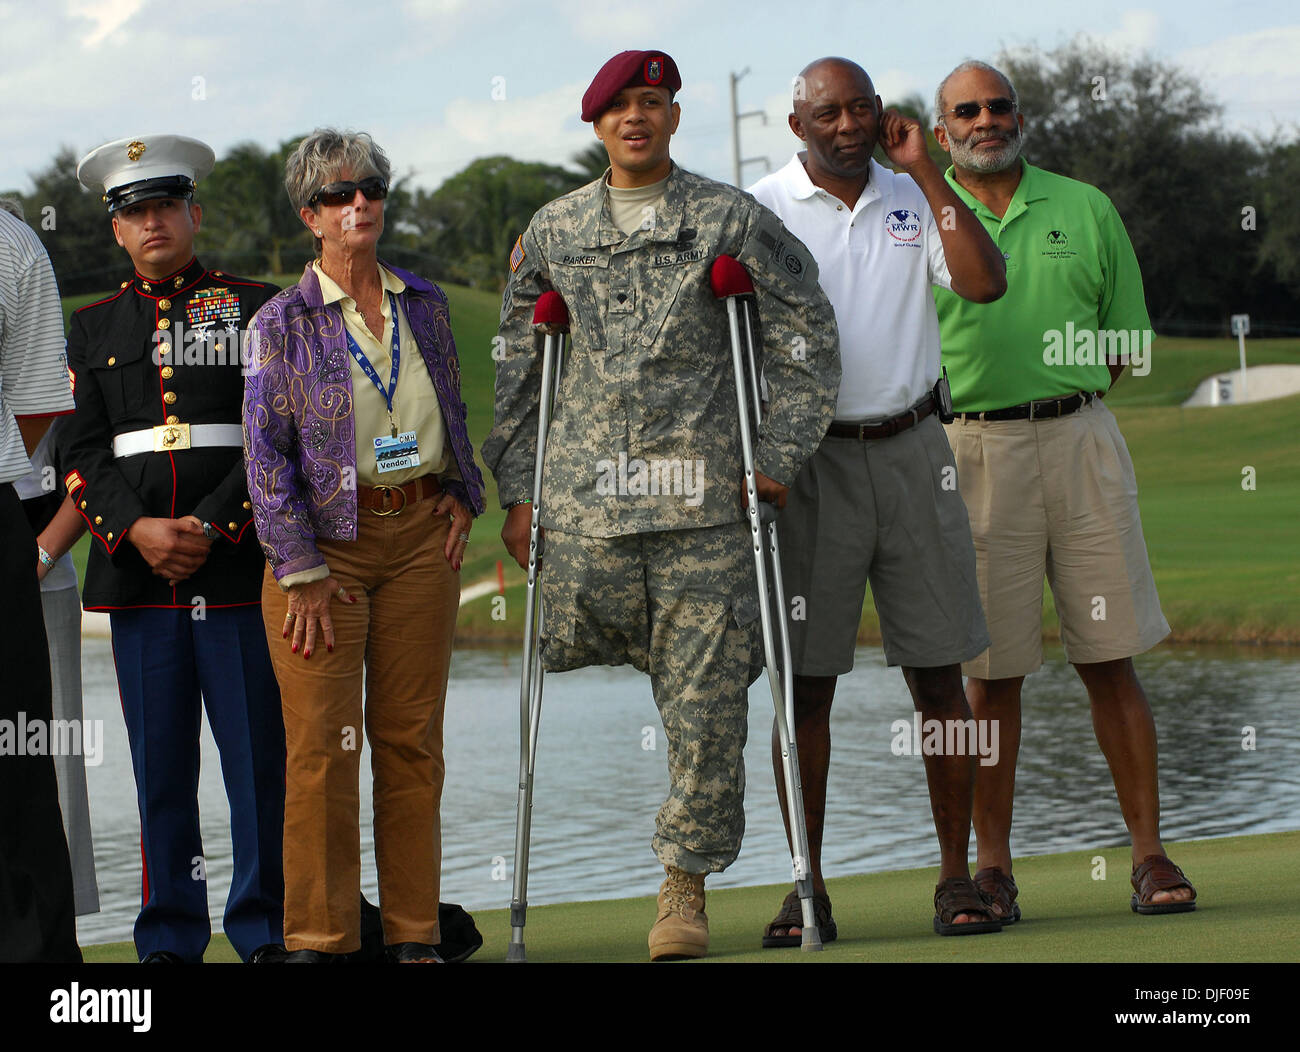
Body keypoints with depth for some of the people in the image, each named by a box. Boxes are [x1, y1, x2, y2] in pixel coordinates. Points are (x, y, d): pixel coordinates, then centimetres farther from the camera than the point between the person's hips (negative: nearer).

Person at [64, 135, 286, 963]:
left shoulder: (256, 309, 5)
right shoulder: (94, 328, 15)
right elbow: (84, 452, 8)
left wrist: (212, 527, -12)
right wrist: (137, 531, -8)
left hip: (239, 563, -3)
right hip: (137, 574, 3)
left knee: (258, 754, -2)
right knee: (160, 761, 4)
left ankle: (267, 930, 5)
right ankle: (171, 937, 10)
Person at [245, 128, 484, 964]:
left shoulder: (425, 305, 10)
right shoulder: (284, 322, -2)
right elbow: (266, 453, -5)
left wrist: (462, 493, 7)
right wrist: (302, 571, -10)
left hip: (421, 534, 3)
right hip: (325, 540, -3)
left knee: (412, 736, 4)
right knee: (322, 741, -5)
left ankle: (414, 932, 9)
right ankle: (320, 936, 1)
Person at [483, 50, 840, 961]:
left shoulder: (731, 220, 4)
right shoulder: (554, 232, 11)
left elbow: (808, 335, 7)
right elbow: (517, 363, 17)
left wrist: (782, 455, 0)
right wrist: (517, 489, 12)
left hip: (703, 494, -2)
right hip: (589, 494, 3)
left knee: (705, 702, -3)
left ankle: (686, 887, 7)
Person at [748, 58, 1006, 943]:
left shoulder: (914, 201, 9)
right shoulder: (760, 212, 1)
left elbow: (984, 282, -6)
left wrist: (924, 172, -5)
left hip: (913, 451, 2)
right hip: (810, 461, -2)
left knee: (939, 672, 3)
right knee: (806, 677, -2)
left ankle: (958, 876, 9)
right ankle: (807, 887, 3)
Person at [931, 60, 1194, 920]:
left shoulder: (1087, 209, 11)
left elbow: (1126, 338, 13)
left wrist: (1056, 399, 2)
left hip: (1081, 438, 1)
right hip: (971, 451, -1)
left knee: (1110, 657, 1)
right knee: (993, 669, 0)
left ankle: (1150, 855, 5)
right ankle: (993, 867, 6)